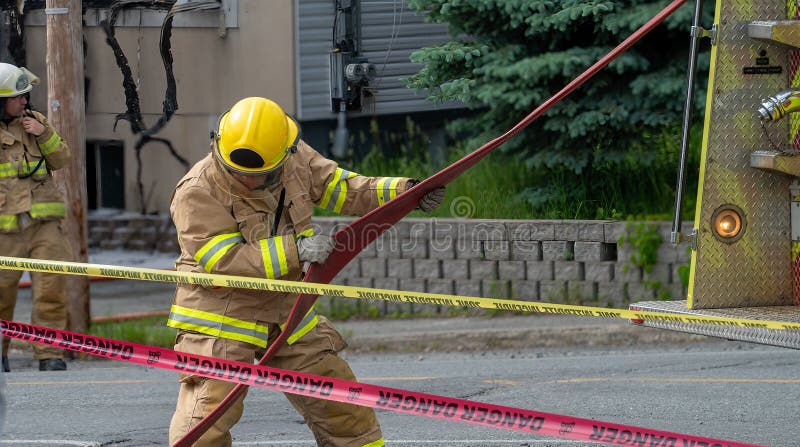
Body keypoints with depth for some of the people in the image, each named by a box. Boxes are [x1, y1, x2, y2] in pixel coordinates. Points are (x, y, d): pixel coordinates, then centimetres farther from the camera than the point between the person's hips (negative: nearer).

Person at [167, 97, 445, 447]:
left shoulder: (297, 160, -3)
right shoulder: (196, 193, -20)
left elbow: (342, 188, 10)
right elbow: (223, 261, -25)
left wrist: (406, 191, -2)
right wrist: (294, 249, -29)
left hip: (291, 317, 6)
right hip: (219, 323, -6)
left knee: (347, 411, 13)